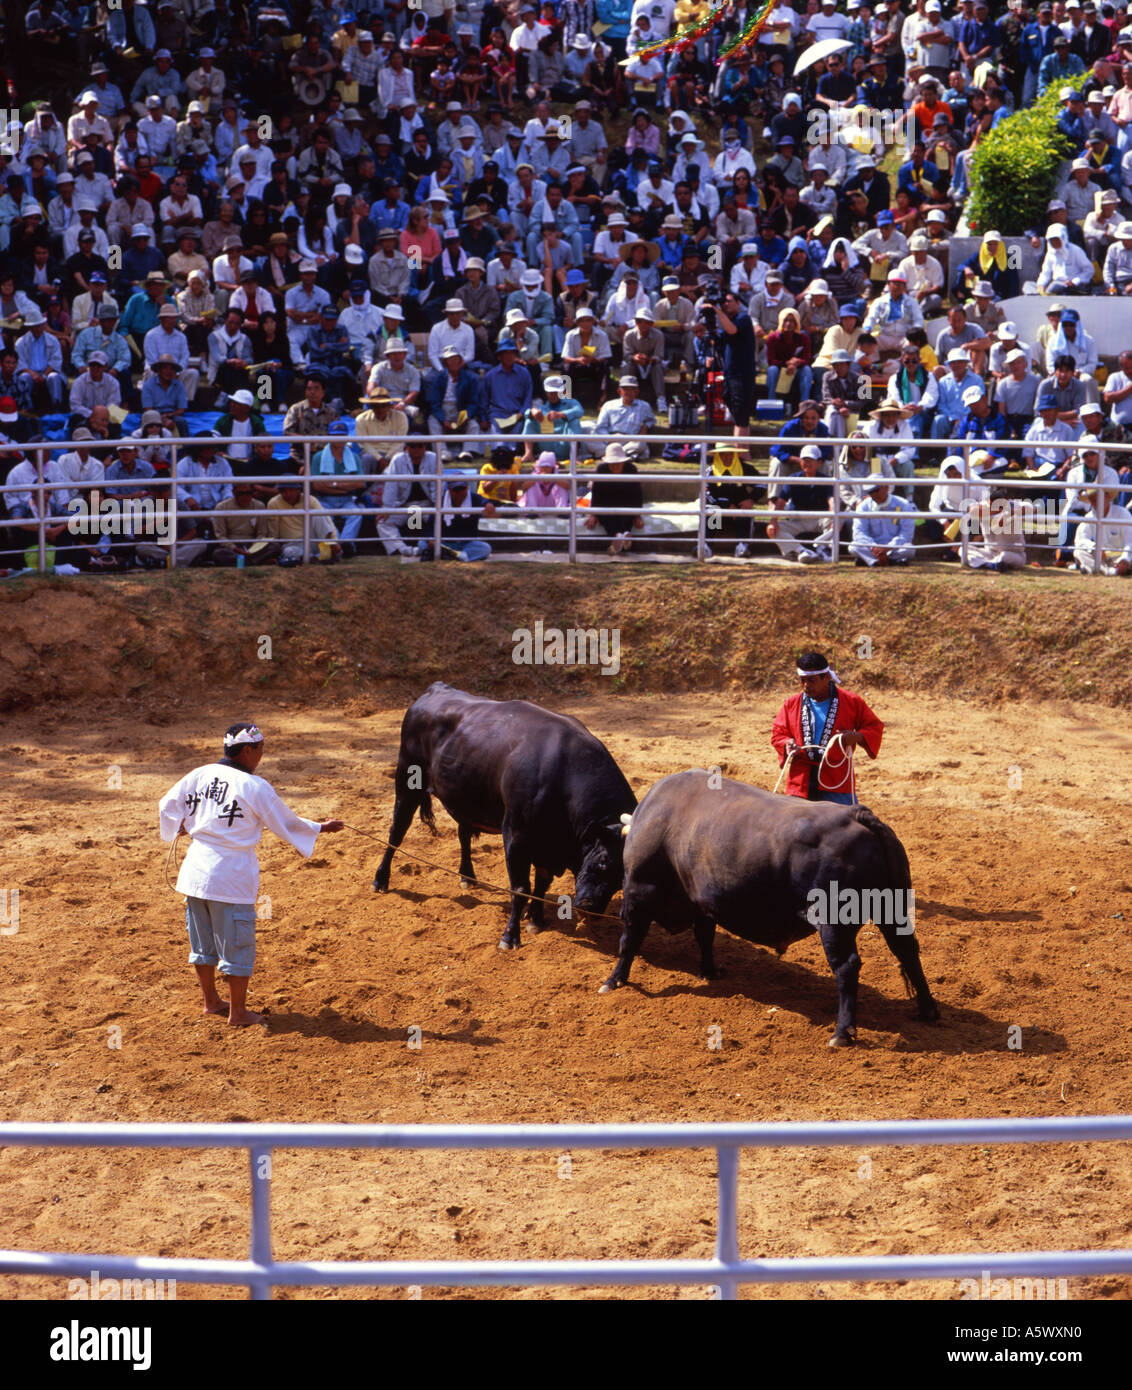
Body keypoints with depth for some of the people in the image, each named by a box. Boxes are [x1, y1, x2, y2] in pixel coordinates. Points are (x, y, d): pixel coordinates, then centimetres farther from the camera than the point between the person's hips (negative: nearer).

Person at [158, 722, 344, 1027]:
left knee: (202, 941, 19)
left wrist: (186, 827, 31)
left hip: (196, 870, 6)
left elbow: (168, 805, 11)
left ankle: (210, 1001, 33)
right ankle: (237, 1011, 15)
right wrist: (320, 828, 13)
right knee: (237, 945, 7)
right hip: (232, 876, -6)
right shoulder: (256, 787, -12)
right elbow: (288, 824, -3)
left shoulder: (200, 775, 1)